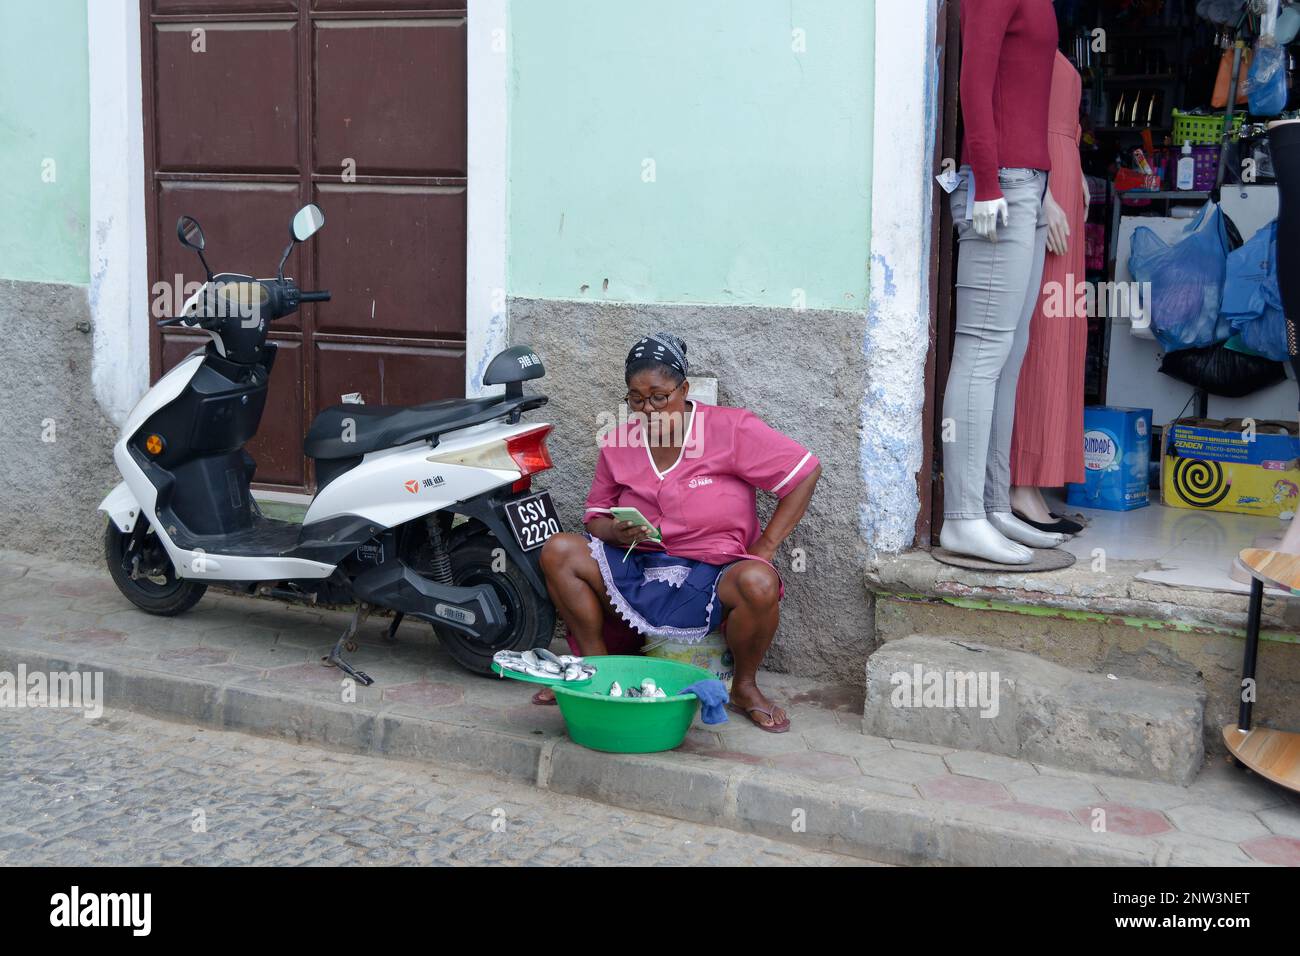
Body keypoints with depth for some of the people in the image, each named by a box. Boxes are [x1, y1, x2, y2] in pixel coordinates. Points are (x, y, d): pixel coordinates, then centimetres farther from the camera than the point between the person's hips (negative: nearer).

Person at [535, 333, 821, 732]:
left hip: (712, 576, -3)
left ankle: (744, 687, -8)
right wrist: (616, 532, -15)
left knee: (759, 584, -37)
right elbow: (596, 517, 11)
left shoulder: (730, 428, -8)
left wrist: (765, 547, -10)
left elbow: (805, 471, -6)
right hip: (637, 570, 4)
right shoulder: (618, 444, 5)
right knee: (557, 551, -16)